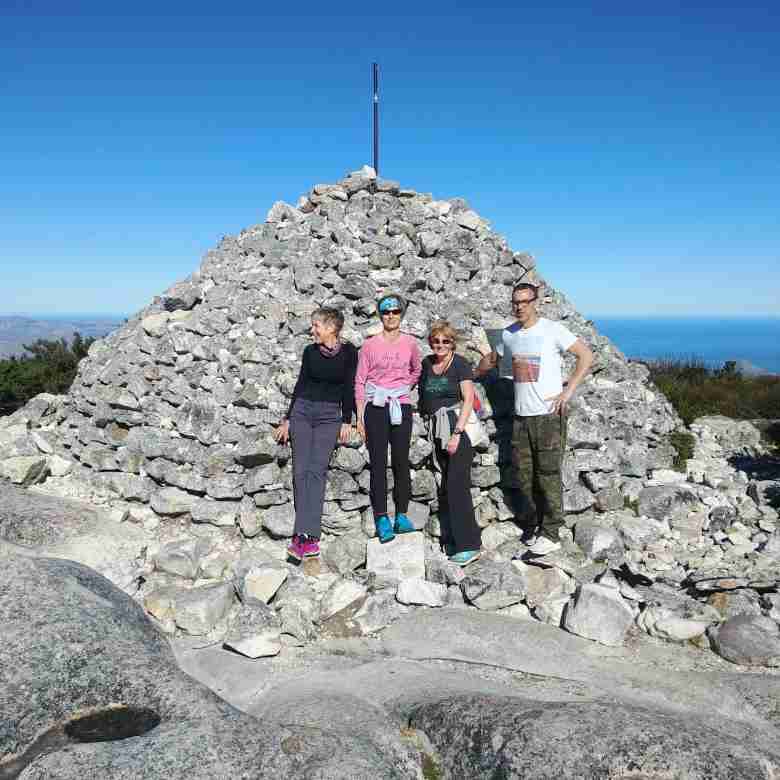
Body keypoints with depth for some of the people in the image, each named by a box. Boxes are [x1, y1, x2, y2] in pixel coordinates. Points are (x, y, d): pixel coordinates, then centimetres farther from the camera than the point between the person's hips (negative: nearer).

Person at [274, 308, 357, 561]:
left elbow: (348, 387, 3)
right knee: (301, 471, -7)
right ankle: (307, 538, -6)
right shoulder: (310, 351, 8)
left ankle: (305, 536, -19)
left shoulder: (348, 351, 1)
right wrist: (287, 420, 11)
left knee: (316, 471, -14)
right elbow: (300, 384, 12)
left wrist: (347, 421, -2)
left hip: (330, 416, -2)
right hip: (302, 410, 3)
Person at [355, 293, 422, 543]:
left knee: (401, 462, 5)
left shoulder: (410, 343, 5)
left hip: (401, 408, 2)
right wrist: (360, 417, -3)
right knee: (378, 464, -2)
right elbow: (359, 382, 1)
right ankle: (382, 519, 2)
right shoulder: (370, 345, -1)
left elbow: (417, 370, 24)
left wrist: (406, 387, 8)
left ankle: (401, 515, 14)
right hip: (375, 408, -2)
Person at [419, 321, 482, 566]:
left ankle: (469, 546, -5)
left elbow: (468, 399, -9)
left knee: (457, 485, -9)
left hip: (458, 426, -6)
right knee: (447, 484, 9)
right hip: (437, 430, 6)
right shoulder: (427, 364, 13)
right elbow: (423, 395, 25)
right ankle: (452, 535, 18)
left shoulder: (460, 364, -3)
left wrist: (457, 433, -16)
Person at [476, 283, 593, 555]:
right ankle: (540, 521, 26)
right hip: (521, 415, 6)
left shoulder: (552, 330, -7)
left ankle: (551, 534, 7)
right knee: (523, 474, 10)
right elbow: (491, 359, 28)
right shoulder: (508, 334, 10)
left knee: (548, 475, -2)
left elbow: (586, 355, -9)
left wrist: (568, 391, -14)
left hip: (549, 414, -6)